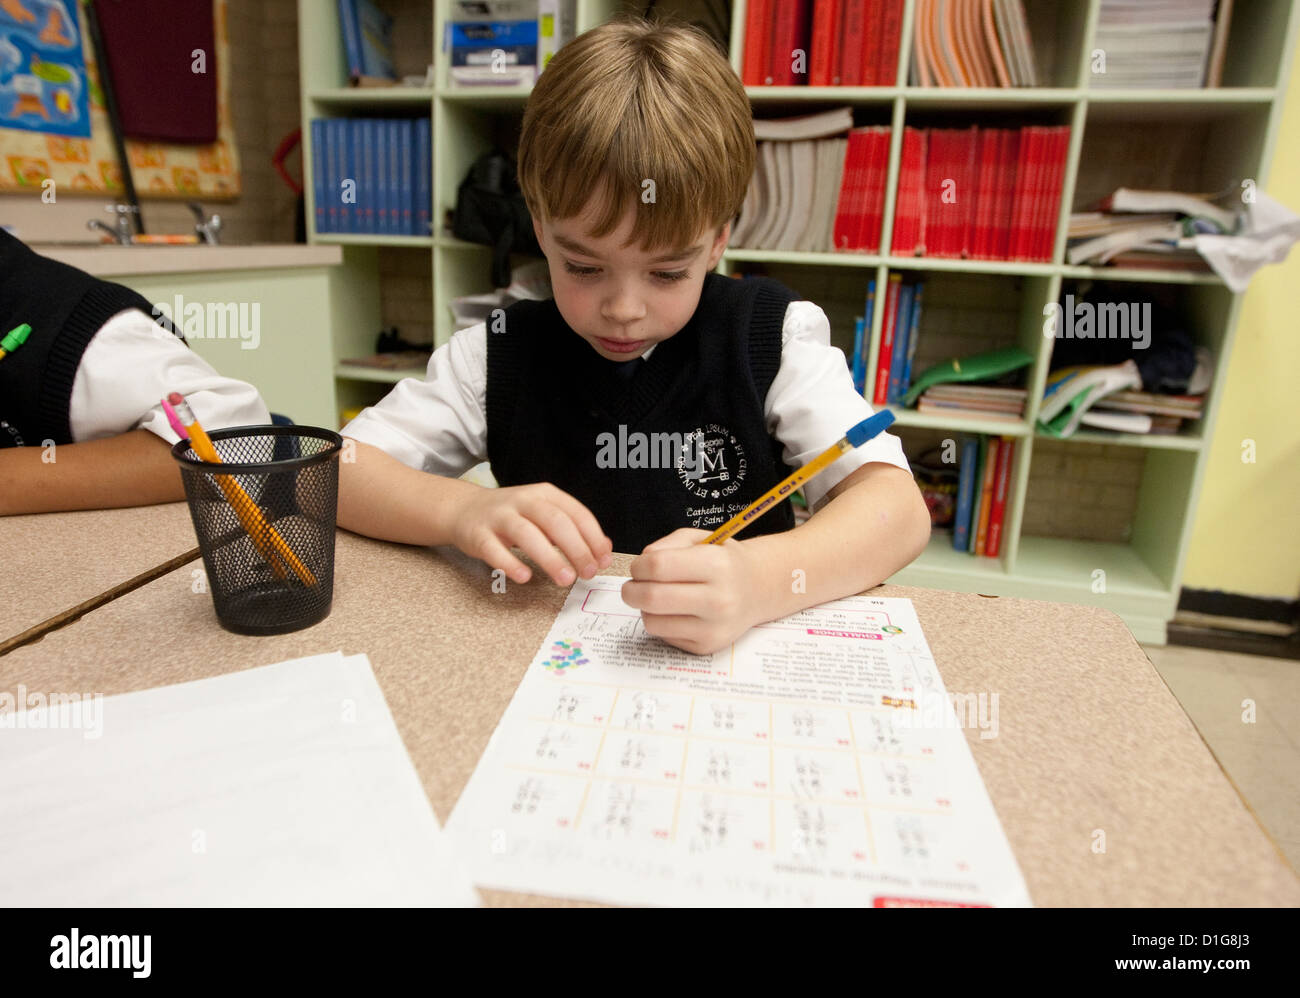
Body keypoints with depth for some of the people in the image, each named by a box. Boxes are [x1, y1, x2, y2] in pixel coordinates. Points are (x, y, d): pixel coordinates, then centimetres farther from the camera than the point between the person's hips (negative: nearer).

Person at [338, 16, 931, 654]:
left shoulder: (773, 338, -7)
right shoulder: (500, 355, -2)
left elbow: (898, 506, -17)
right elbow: (337, 469, -3)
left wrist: (760, 581, -36)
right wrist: (462, 510, -22)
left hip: (730, 664, -1)